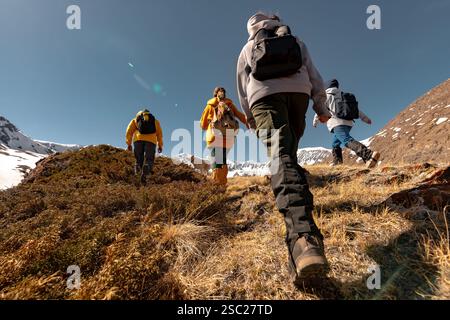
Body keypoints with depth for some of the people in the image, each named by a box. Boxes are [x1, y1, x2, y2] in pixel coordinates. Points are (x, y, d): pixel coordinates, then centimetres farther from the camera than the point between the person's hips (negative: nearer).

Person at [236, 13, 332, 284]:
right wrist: (321, 107, 23)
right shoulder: (296, 41, 31)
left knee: (280, 157, -23)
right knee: (289, 151, 15)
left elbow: (243, 88, 24)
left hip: (264, 94, -2)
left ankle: (303, 236, -45)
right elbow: (314, 76, 22)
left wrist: (250, 119, 29)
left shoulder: (248, 48, 30)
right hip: (298, 91, 3)